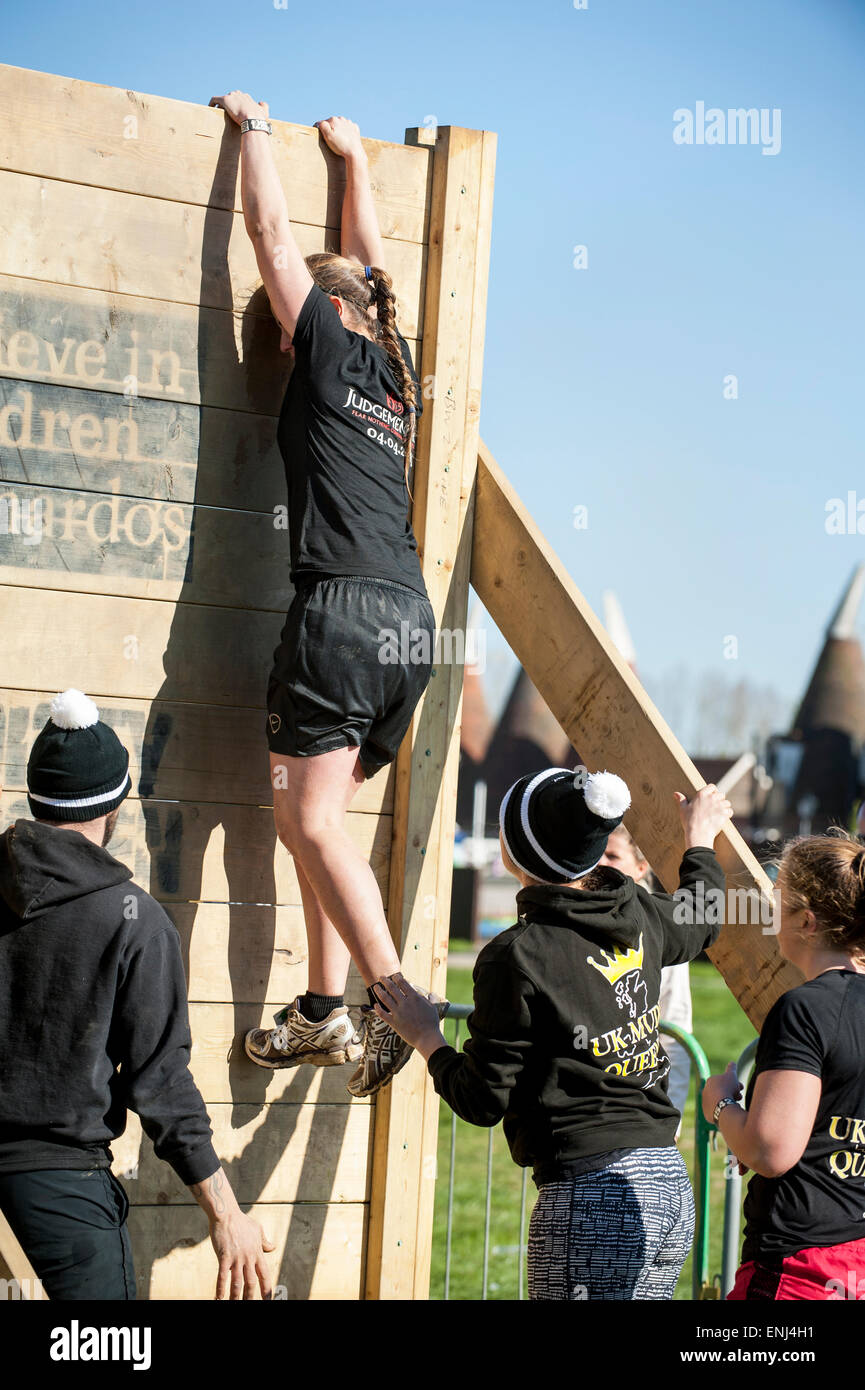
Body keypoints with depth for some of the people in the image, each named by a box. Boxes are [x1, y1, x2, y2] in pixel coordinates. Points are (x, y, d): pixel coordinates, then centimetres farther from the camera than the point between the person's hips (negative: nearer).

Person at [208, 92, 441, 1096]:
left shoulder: (330, 351, 3)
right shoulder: (396, 371, 20)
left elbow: (272, 233, 10)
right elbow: (365, 260, 36)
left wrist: (254, 129, 23)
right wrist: (354, 159, 46)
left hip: (342, 609, -8)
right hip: (410, 619, 8)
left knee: (311, 818, -9)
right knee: (316, 815, 12)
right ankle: (324, 1009, 8)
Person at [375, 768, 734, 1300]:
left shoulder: (519, 956, -13)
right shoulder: (640, 917, 8)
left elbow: (483, 1100, -6)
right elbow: (698, 922, 34)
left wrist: (426, 1037, 11)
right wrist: (700, 839, 52)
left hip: (593, 1196, -8)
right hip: (672, 1186, 8)